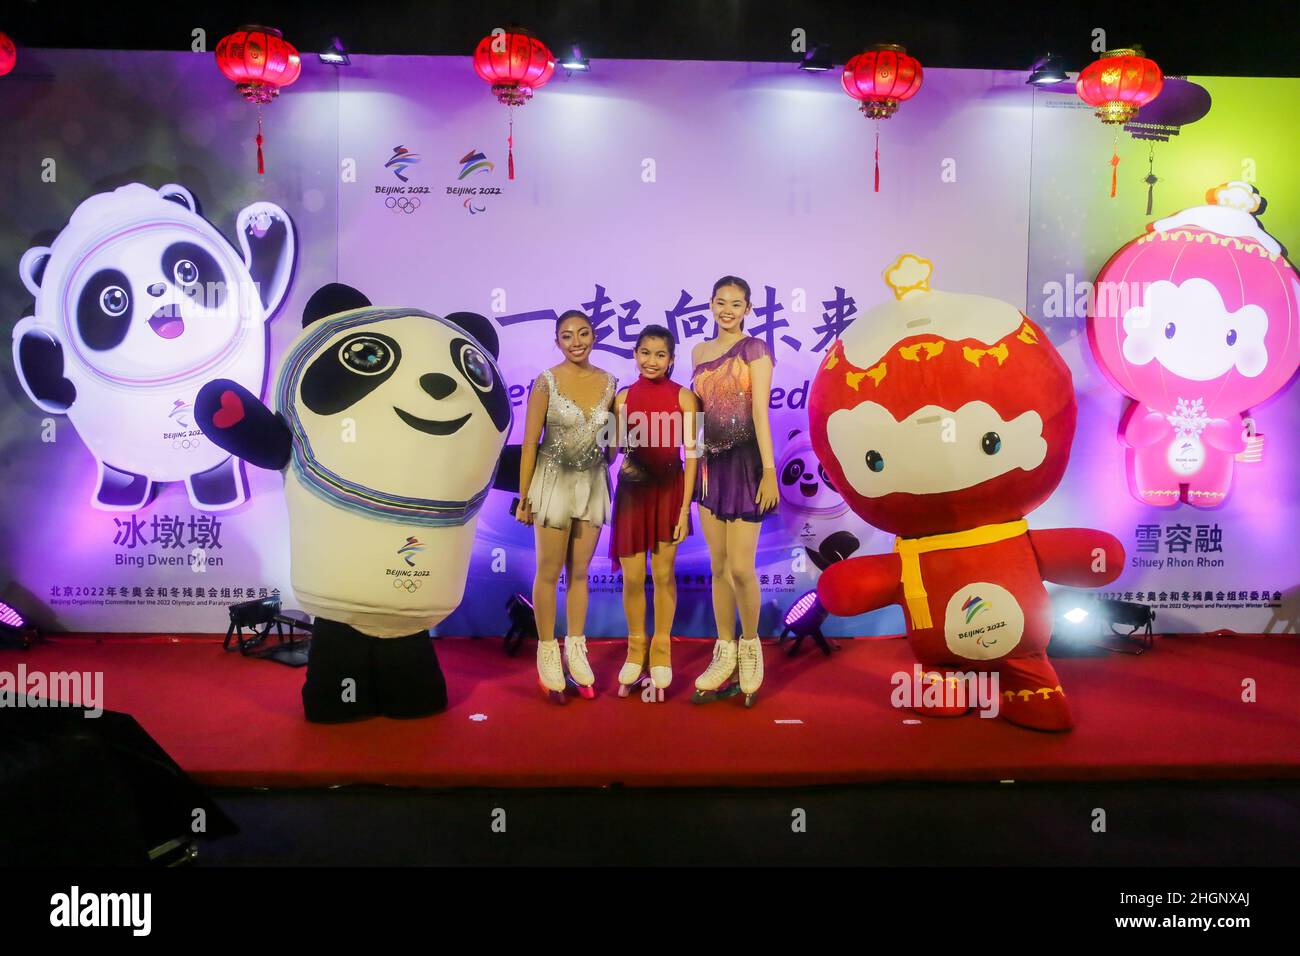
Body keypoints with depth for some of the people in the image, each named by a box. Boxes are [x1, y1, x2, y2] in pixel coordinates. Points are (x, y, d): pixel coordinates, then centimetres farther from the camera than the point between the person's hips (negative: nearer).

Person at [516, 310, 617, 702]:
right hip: (555, 481, -3)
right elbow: (530, 442, -7)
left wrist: (605, 476, 8)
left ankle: (576, 651, 23)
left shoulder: (609, 383, 2)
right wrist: (524, 497, -7)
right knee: (549, 572, 5)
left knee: (580, 572, 12)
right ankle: (547, 652, 18)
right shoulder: (546, 382, -9)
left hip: (593, 483, 4)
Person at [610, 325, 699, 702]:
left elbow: (690, 454, -5)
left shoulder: (683, 397, -4)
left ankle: (660, 656, 19)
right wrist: (623, 462, -13)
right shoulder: (623, 397, 4)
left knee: (663, 574, 5)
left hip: (669, 490, -2)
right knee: (632, 578, 5)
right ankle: (635, 652, 24)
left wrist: (685, 508, -9)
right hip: (632, 492, 2)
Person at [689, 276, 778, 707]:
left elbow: (760, 412, -13)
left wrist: (769, 470, -18)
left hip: (745, 462, -6)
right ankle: (725, 656, 19)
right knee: (719, 567, 9)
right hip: (710, 463, 6)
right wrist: (695, 462, 11)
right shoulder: (699, 352, 13)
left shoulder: (755, 349, -5)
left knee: (741, 568, -6)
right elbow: (698, 409, 14)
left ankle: (751, 646, 17)